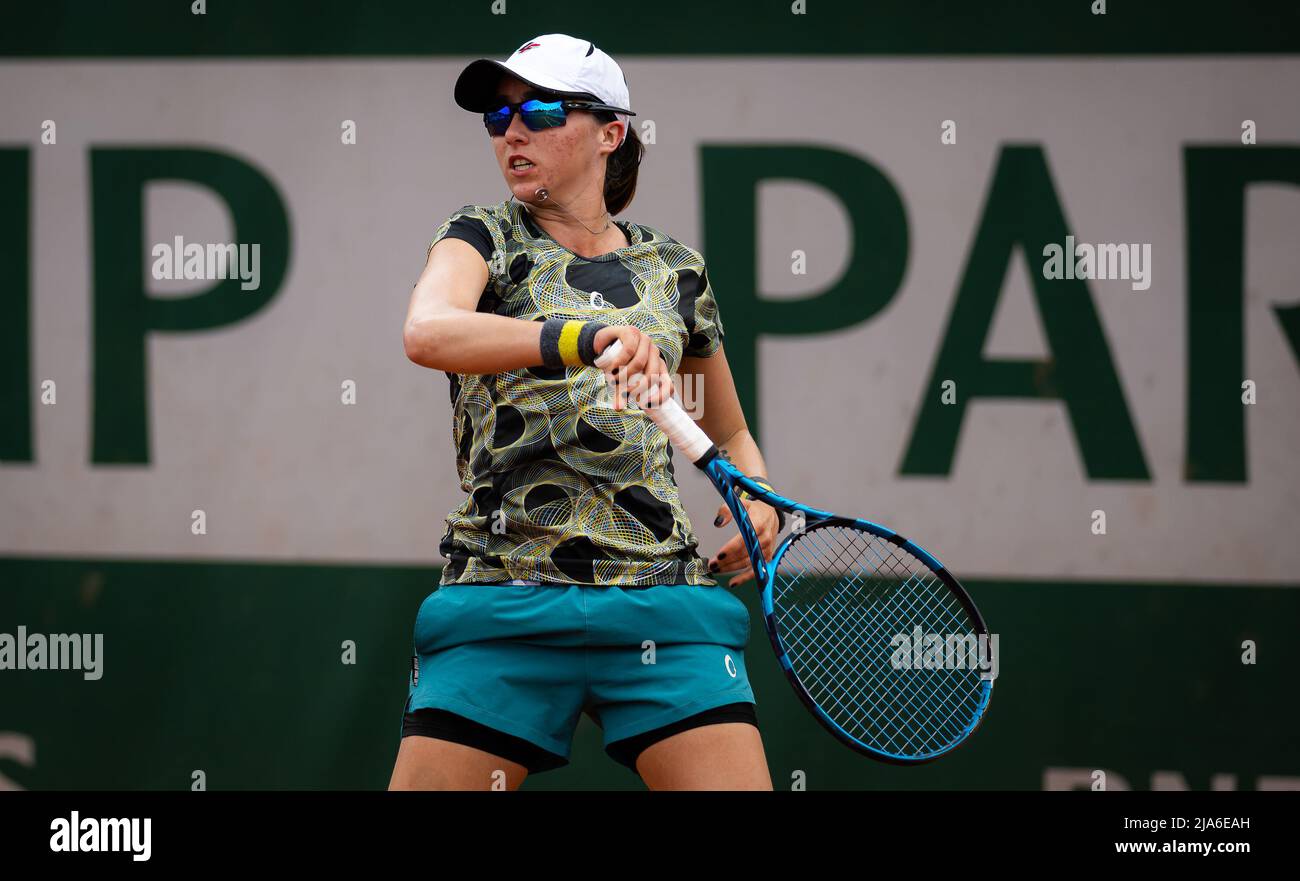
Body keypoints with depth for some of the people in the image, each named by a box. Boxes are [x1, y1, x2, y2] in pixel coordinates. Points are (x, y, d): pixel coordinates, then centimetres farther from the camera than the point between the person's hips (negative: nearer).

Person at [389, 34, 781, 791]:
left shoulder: (675, 268, 15)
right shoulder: (484, 237, 7)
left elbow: (730, 431, 30)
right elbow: (427, 332, -18)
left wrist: (759, 501, 6)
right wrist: (586, 337, -32)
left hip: (660, 597, 2)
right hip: (503, 600, -2)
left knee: (738, 782, -13)